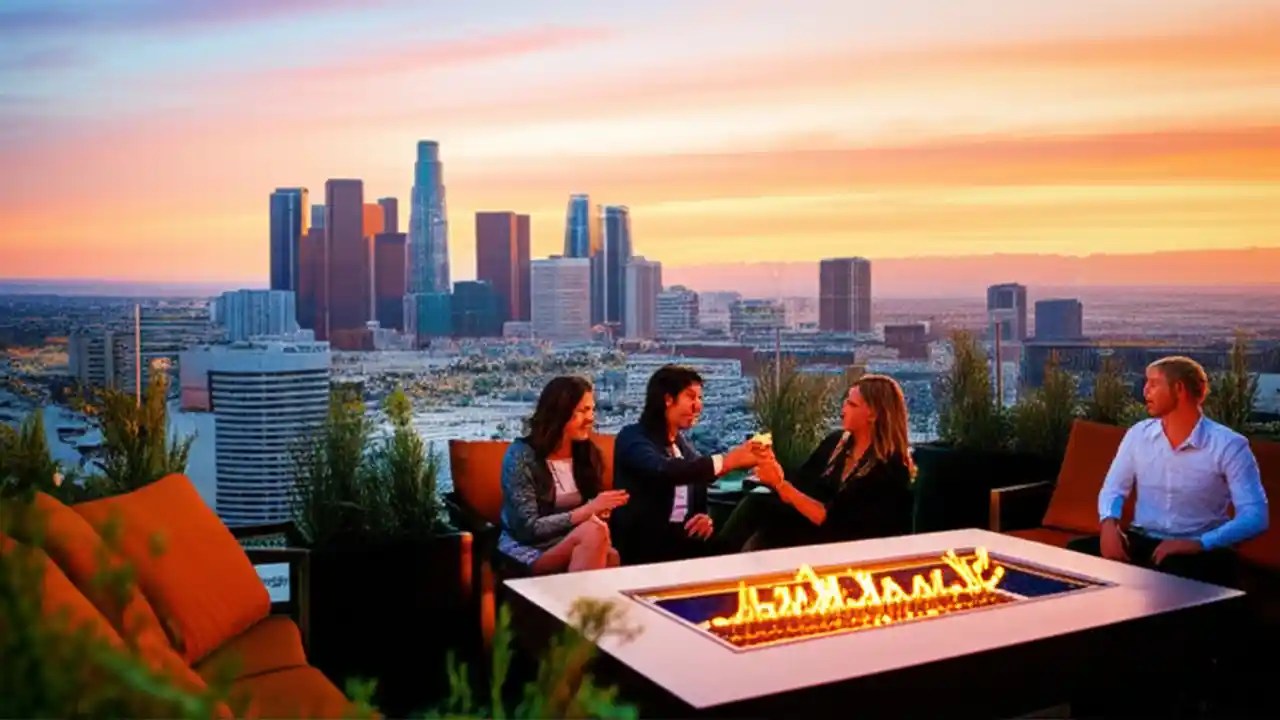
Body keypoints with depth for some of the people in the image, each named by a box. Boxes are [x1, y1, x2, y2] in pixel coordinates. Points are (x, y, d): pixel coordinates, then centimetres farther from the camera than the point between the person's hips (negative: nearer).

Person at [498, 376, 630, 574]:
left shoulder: (587, 453, 6)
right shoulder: (521, 454, -11)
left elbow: (595, 513, 12)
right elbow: (528, 528, -16)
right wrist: (588, 510, -23)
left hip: (573, 547, 5)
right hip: (528, 551, -5)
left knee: (609, 557, -30)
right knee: (594, 532, -32)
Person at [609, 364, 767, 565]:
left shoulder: (684, 445, 16)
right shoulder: (633, 437, -5)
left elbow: (699, 501, 16)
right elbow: (663, 471, -25)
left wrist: (707, 518, -8)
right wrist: (728, 460, -27)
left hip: (683, 539, 6)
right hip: (643, 544, -6)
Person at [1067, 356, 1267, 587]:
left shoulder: (1228, 445, -9)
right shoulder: (1139, 434, 5)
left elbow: (1255, 516, -15)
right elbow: (1113, 488, 10)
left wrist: (1200, 543, -29)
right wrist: (1109, 523, -14)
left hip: (1194, 549, -4)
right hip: (1141, 541, 4)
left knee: (1177, 572, -40)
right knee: (1077, 551, -22)